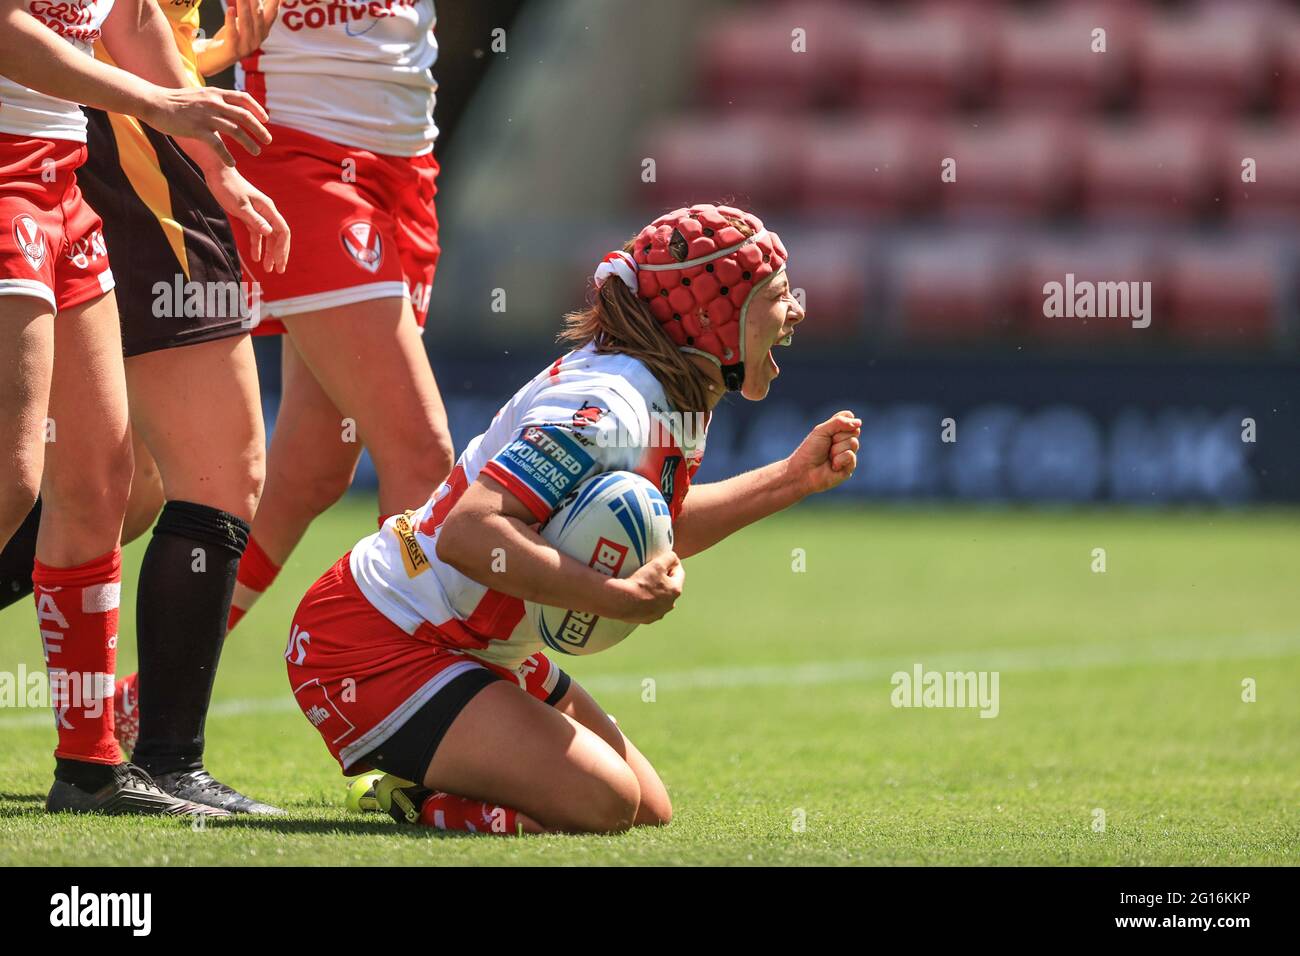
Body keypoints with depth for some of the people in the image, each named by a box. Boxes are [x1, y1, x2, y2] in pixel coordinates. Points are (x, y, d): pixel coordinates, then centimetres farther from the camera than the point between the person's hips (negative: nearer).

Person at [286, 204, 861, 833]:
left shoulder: (673, 400, 4)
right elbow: (468, 534, -36)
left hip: (481, 654, 10)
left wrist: (793, 478, 14)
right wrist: (621, 598, -35)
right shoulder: (604, 409, -27)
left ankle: (414, 775, 19)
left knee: (648, 812, 11)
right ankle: (406, 796, -3)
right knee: (601, 804, -23)